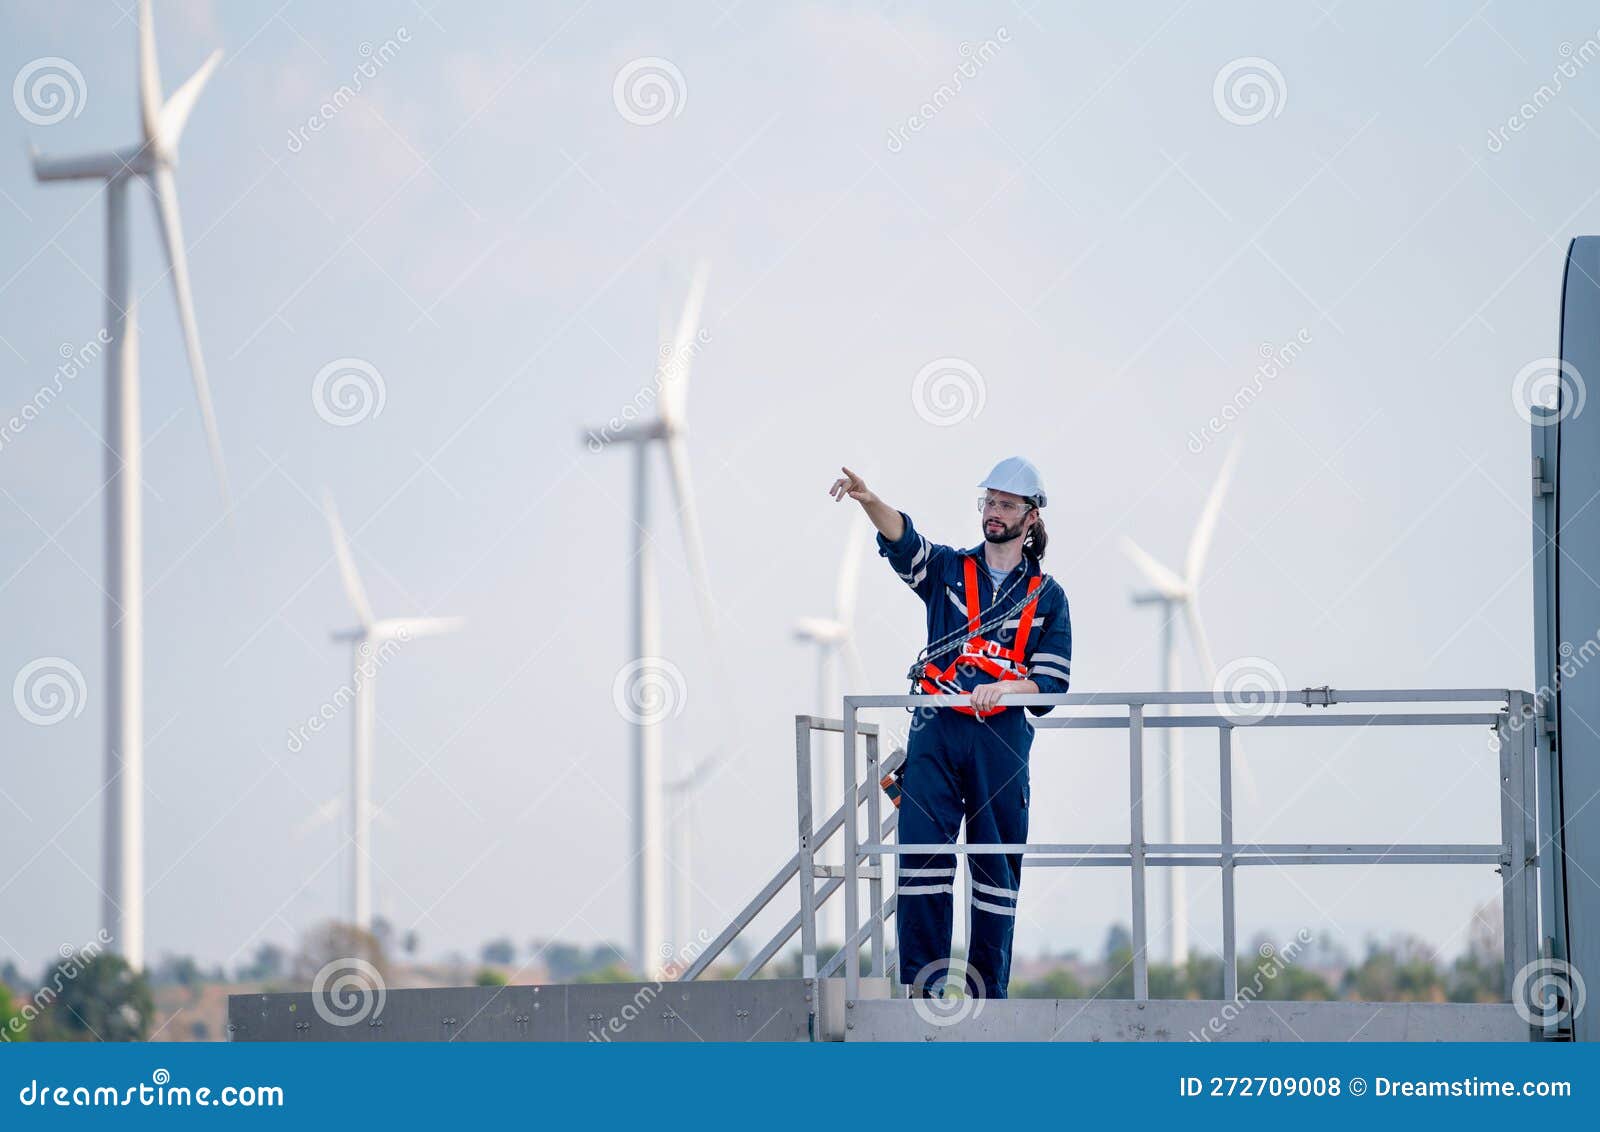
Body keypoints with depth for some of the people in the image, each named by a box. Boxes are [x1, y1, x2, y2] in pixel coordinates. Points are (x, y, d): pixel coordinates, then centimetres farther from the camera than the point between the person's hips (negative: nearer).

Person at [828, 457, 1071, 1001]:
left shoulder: (1047, 596, 11)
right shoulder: (949, 569, 12)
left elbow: (1052, 682, 4)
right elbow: (902, 540, -9)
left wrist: (1003, 688, -16)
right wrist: (869, 501, -30)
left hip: (1003, 736, 0)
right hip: (936, 730, 0)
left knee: (998, 864, 1)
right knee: (921, 848, -12)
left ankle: (988, 991, 7)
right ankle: (922, 981, -10)